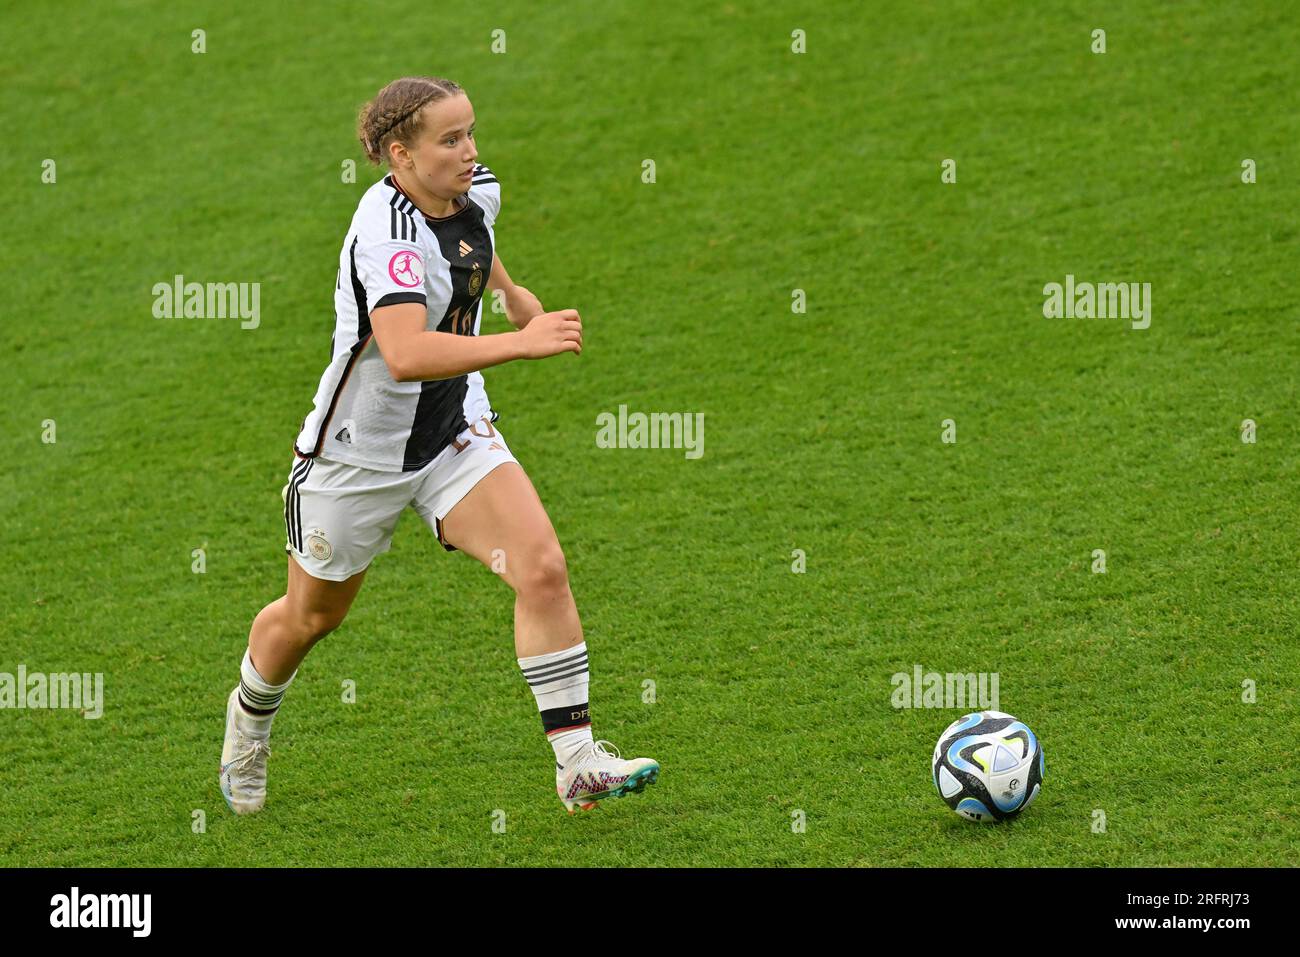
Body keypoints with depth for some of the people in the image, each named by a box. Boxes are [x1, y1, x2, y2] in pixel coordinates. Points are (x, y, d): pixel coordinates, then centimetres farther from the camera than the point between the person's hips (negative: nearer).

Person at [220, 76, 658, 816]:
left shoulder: (478, 194, -4)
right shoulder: (386, 232, -30)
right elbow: (405, 355, -47)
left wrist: (510, 291, 28)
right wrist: (522, 344, -50)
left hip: (458, 432, 6)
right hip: (360, 449, -6)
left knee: (543, 568, -16)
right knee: (312, 616, 16)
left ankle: (578, 763, -13)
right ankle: (251, 714, 49)